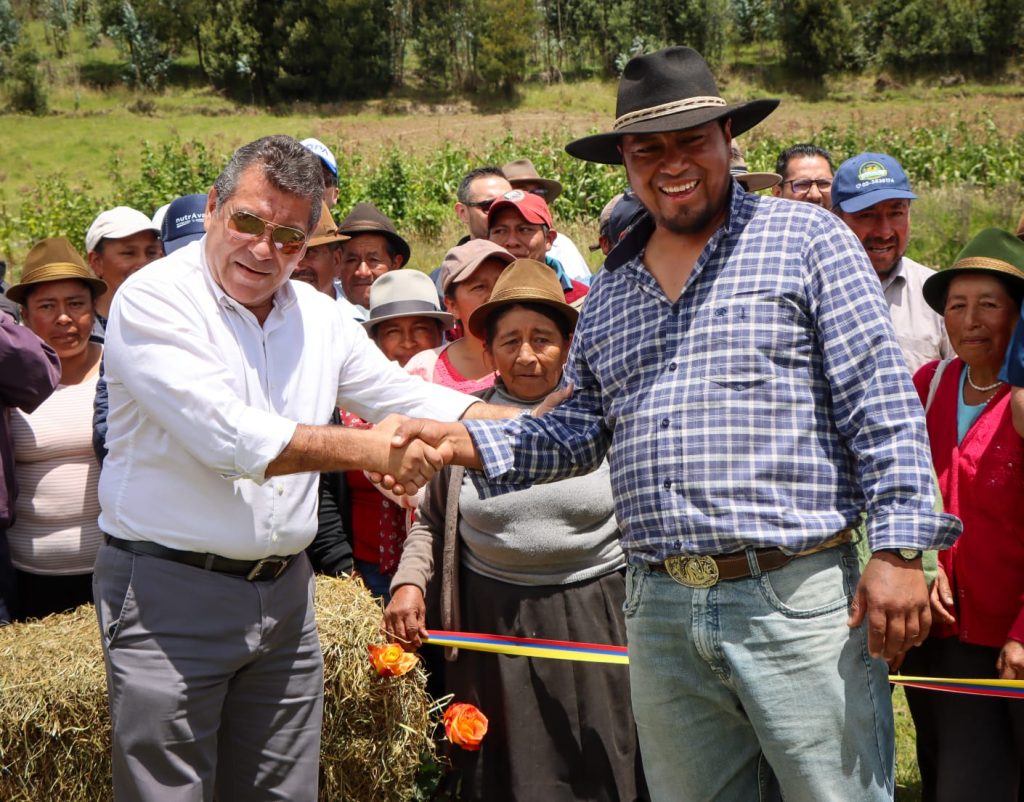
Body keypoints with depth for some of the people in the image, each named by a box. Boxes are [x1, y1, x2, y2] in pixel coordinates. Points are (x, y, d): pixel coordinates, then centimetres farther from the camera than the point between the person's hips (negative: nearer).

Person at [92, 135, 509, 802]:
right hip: (169, 592, -6)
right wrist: (371, 451, -24)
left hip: (284, 593, 6)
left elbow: (405, 397, 15)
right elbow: (227, 435, -23)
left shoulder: (319, 316, 9)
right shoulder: (154, 299, -11)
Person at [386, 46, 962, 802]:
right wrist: (470, 441, 2)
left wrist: (899, 546, -13)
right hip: (662, 613, 5)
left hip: (798, 598, -5)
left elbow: (883, 406, -6)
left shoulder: (805, 238, 0)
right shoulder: (609, 290, 16)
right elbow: (583, 428, 17)